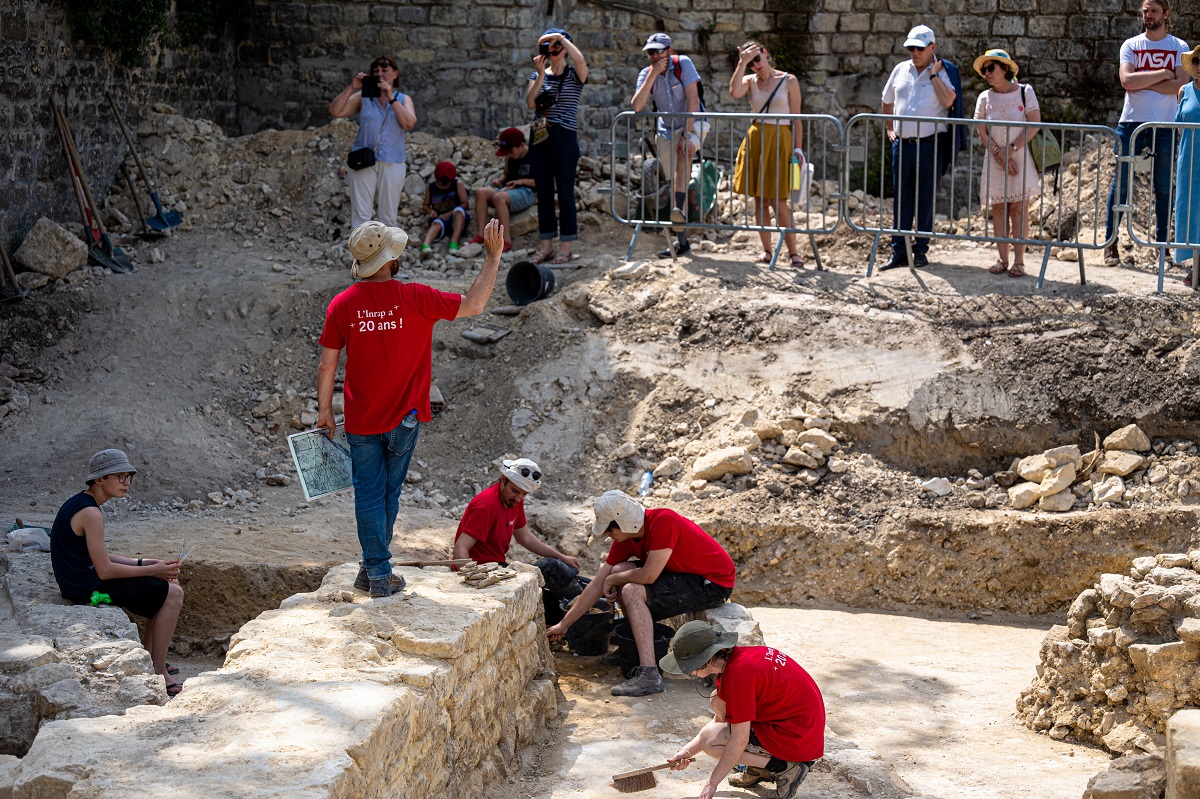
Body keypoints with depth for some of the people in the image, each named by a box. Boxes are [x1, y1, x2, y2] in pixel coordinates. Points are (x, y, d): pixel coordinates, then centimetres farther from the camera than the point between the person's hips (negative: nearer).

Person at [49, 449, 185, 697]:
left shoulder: (77, 504, 10)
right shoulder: (90, 514, -22)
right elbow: (104, 570, -22)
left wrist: (144, 563, 6)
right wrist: (151, 570, -13)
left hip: (80, 580, 10)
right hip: (89, 588, -10)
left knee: (169, 584, 18)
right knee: (173, 593, -8)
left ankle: (147, 656, 24)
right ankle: (158, 672, -1)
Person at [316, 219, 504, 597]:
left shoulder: (342, 304, -7)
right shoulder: (415, 298, -13)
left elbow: (327, 364, -2)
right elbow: (473, 305, -7)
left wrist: (324, 409, 11)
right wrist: (493, 255, 0)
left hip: (360, 420, 1)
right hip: (403, 419, -1)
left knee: (369, 495, 7)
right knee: (388, 493, 13)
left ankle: (378, 573, 6)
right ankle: (374, 569, 22)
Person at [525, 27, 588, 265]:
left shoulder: (574, 74, 2)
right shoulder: (538, 74, 13)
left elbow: (580, 60, -23)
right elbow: (530, 102, -3)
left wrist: (560, 36, -18)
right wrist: (540, 74, -10)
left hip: (564, 138, -4)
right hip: (540, 138, 4)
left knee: (565, 193, -3)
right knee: (543, 193, 6)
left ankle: (565, 247, 2)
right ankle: (546, 246, 13)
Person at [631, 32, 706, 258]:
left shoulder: (682, 64, -15)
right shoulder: (646, 74, -5)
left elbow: (692, 100, -20)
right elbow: (636, 106, -21)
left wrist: (685, 135, -27)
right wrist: (653, 74, -25)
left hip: (692, 124, -4)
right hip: (666, 129, 4)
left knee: (683, 151, -37)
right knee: (674, 182, 1)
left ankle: (679, 208, -46)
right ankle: (681, 241, 3)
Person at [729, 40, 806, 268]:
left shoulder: (789, 81, 2)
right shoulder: (750, 81, 8)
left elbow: (796, 118, 1)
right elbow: (734, 93, -16)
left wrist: (798, 147, -6)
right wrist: (742, 63, -14)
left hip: (781, 140, -4)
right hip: (756, 139, 4)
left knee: (779, 202, -8)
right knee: (760, 200, 4)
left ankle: (793, 252, -2)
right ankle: (767, 251, 11)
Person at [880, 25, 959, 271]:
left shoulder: (941, 73, -2)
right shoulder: (900, 70, 11)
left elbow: (948, 100, -21)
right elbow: (887, 102, 24)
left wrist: (933, 74, -14)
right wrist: (889, 129, 15)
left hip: (929, 145, -4)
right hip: (902, 144, 4)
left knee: (925, 200, 2)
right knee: (900, 199, 5)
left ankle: (921, 250, 10)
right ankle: (899, 252, 9)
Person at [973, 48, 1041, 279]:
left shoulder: (1024, 91, 0)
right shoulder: (985, 98, 6)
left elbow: (1035, 124, -7)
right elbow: (982, 132, 1)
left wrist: (1011, 150, -14)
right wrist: (1000, 156, -11)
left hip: (1021, 157, -3)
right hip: (995, 159, 3)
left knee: (1018, 207, -4)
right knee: (998, 208, 2)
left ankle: (1019, 260, -3)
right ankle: (1002, 258, 7)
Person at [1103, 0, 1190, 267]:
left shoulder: (1179, 47, 6)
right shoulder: (1131, 45, 6)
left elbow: (1181, 85, -9)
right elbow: (1127, 81, -10)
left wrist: (1143, 82, -11)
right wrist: (1162, 75, -10)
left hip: (1165, 125, 0)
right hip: (1132, 122, 0)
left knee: (1164, 188, 5)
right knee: (1120, 184, 0)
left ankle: (1161, 243, 11)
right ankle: (1110, 243, 6)